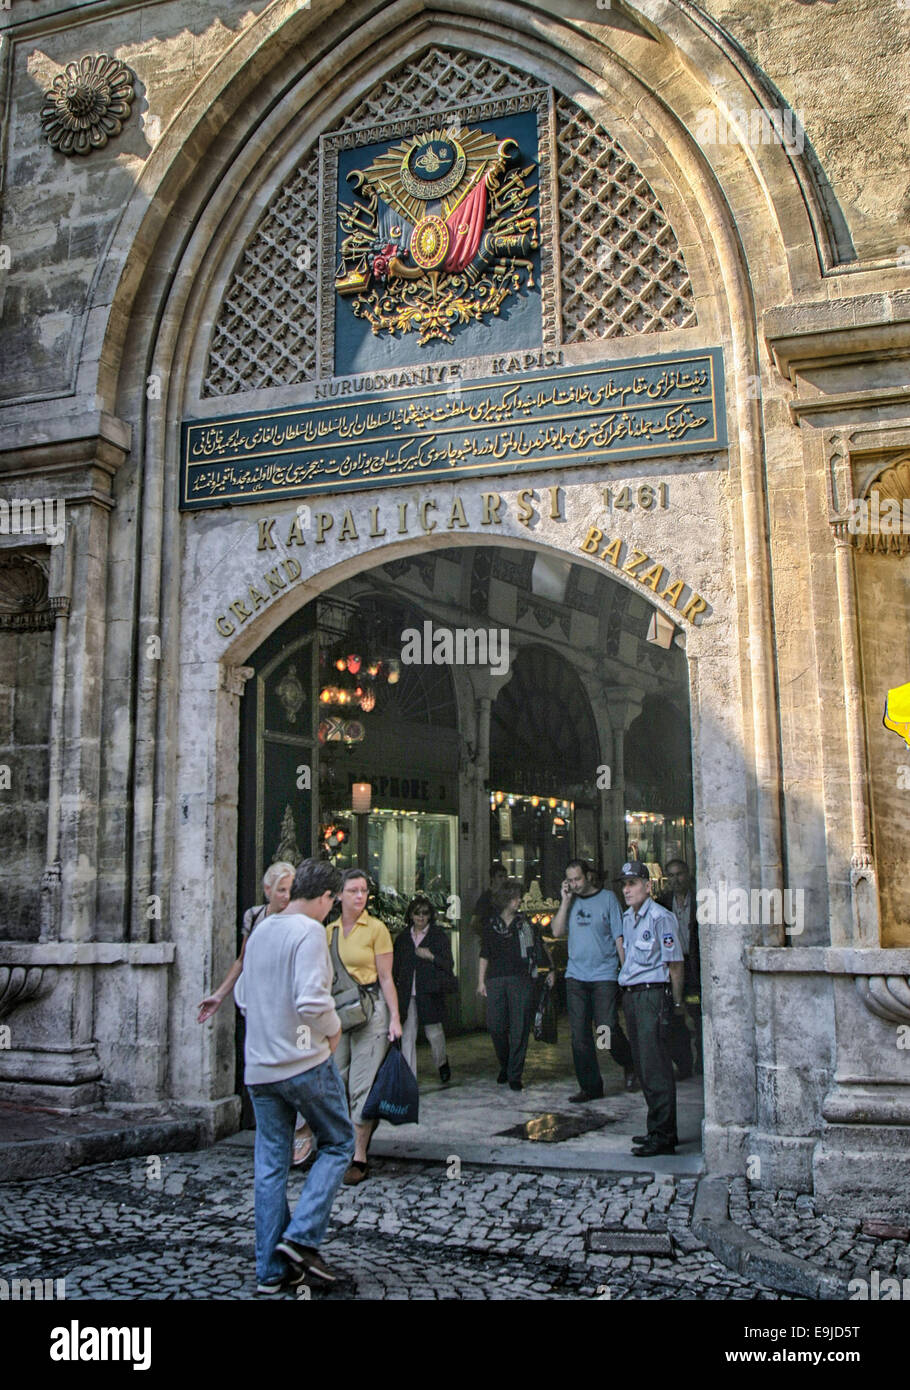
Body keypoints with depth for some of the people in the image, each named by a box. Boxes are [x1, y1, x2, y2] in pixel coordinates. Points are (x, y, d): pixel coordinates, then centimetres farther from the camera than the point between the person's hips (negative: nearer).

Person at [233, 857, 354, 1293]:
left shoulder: (260, 931, 11)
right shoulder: (309, 931, -13)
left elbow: (242, 995, 19)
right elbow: (311, 999, -23)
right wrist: (333, 1029, -6)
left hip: (259, 1067, 7)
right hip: (304, 1062, -7)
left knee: (270, 1165, 10)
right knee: (337, 1144, 11)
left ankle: (272, 1269, 14)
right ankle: (302, 1236, 0)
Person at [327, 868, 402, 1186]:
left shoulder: (376, 928, -5)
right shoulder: (330, 930, 9)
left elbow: (386, 978, -5)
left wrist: (395, 1018, -10)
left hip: (369, 1007, -5)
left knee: (362, 1085, -4)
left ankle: (359, 1160, 2)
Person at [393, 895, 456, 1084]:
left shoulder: (439, 935, 4)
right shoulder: (403, 937, 12)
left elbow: (449, 965, 2)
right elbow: (395, 967, 15)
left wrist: (431, 957, -13)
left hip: (430, 992, -2)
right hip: (407, 994, 2)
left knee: (434, 1032, 2)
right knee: (407, 1036, -2)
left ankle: (442, 1064, 32)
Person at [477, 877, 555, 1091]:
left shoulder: (526, 924, 9)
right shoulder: (491, 924, 10)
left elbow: (541, 947, 14)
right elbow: (484, 955, 14)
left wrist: (551, 969, 5)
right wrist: (481, 980, 9)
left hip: (521, 979, -1)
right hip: (495, 980, 1)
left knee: (519, 1029, -4)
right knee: (495, 1026, -1)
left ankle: (515, 1075, 5)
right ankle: (504, 1065, 24)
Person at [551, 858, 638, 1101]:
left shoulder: (607, 898, 0)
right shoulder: (570, 902, 11)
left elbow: (619, 936, 0)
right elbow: (557, 931, 1)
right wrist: (566, 900, -3)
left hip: (604, 974, -4)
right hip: (576, 976, 4)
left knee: (607, 1029, -8)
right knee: (579, 1034, 2)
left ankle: (629, 1065, 21)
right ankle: (590, 1086, 11)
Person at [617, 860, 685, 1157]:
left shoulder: (660, 918, -11)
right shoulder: (627, 917, 14)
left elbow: (675, 963, -10)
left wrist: (676, 1002, -7)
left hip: (653, 994, -9)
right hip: (630, 995, 9)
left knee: (655, 1066, -8)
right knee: (642, 1065, 13)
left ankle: (663, 1136, -2)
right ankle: (657, 1130, 22)